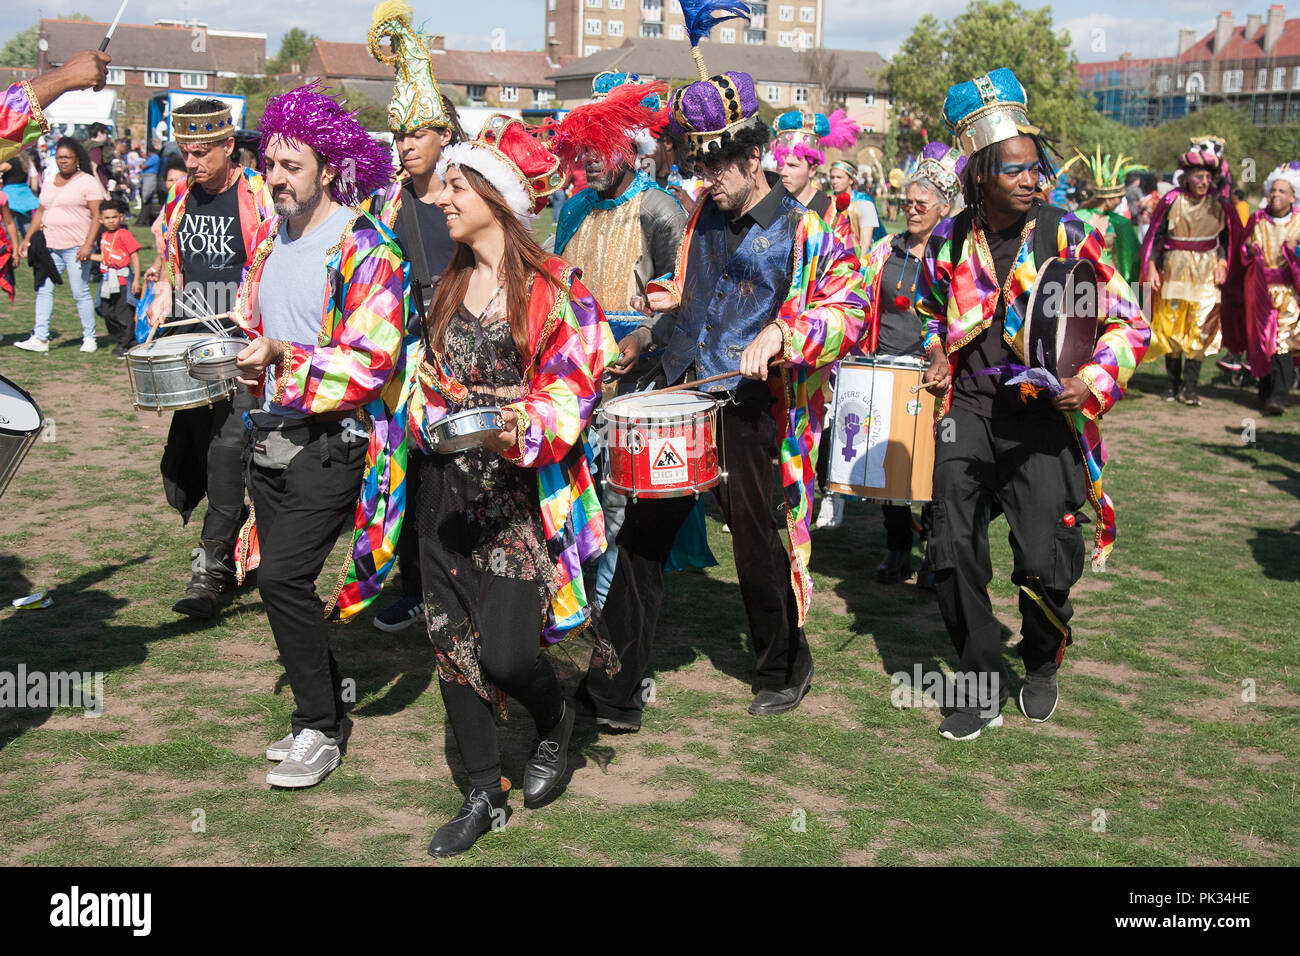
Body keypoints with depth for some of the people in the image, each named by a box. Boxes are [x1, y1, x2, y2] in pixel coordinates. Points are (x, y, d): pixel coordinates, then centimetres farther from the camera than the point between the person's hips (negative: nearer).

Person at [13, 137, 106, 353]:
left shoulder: (88, 182, -3)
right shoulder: (50, 183, 17)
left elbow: (97, 215, -9)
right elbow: (40, 212, 24)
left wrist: (88, 244, -18)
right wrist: (27, 239, 16)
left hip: (76, 247, -6)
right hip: (50, 246, 7)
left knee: (80, 292, -4)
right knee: (43, 289, 1)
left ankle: (89, 338, 6)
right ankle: (40, 338, 2)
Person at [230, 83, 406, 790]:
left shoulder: (365, 249, -11)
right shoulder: (269, 239, 12)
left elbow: (371, 361, -19)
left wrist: (286, 358, -24)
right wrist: (249, 360, 6)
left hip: (331, 442, -7)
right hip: (270, 435, 8)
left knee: (283, 576, -14)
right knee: (279, 579, 9)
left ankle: (319, 730, 1)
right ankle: (323, 707, 25)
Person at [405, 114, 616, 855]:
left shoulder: (553, 286, -8)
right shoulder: (450, 285, 11)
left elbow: (575, 386, -12)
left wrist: (523, 428, -28)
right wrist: (429, 424, 5)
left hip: (519, 490, -6)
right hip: (448, 488, 6)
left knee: (504, 650, -9)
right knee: (451, 638, 7)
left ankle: (556, 721, 27)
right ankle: (485, 793, 21)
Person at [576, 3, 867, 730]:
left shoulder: (801, 229, -8)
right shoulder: (704, 214, 11)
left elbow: (847, 308, -12)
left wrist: (781, 335, -25)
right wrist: (663, 297, 10)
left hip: (750, 408, -6)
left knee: (756, 542, 6)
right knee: (641, 534, 3)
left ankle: (786, 665, 32)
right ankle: (614, 692, 9)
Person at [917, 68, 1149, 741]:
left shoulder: (1068, 238, -7)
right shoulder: (950, 242, 2)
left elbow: (1129, 323, -2)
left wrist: (1095, 381, -18)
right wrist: (940, 361, 7)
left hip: (1043, 415, -2)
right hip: (969, 411, 3)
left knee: (1044, 561, -3)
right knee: (952, 551, -3)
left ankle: (1042, 666, 28)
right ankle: (982, 685, 14)